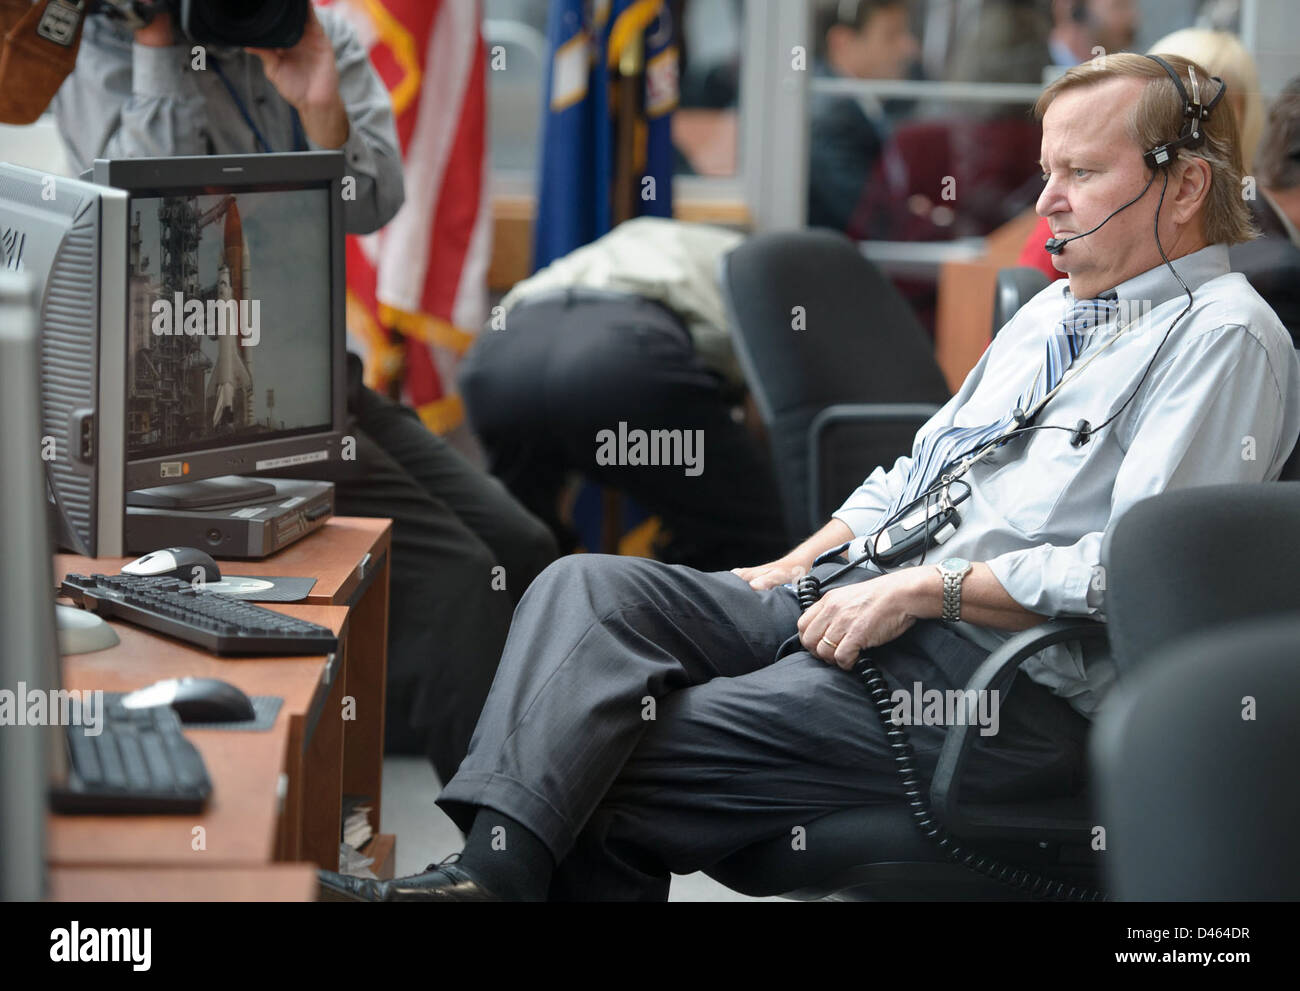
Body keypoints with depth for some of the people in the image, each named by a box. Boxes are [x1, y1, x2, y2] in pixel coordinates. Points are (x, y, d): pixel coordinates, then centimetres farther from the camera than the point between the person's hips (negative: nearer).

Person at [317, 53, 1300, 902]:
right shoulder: (1050, 312, 23)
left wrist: (924, 587, -17)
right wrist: (781, 577, 12)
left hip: (1009, 677, -9)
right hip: (847, 602, 9)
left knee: (625, 771, -18)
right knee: (589, 586, -12)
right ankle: (496, 870, -28)